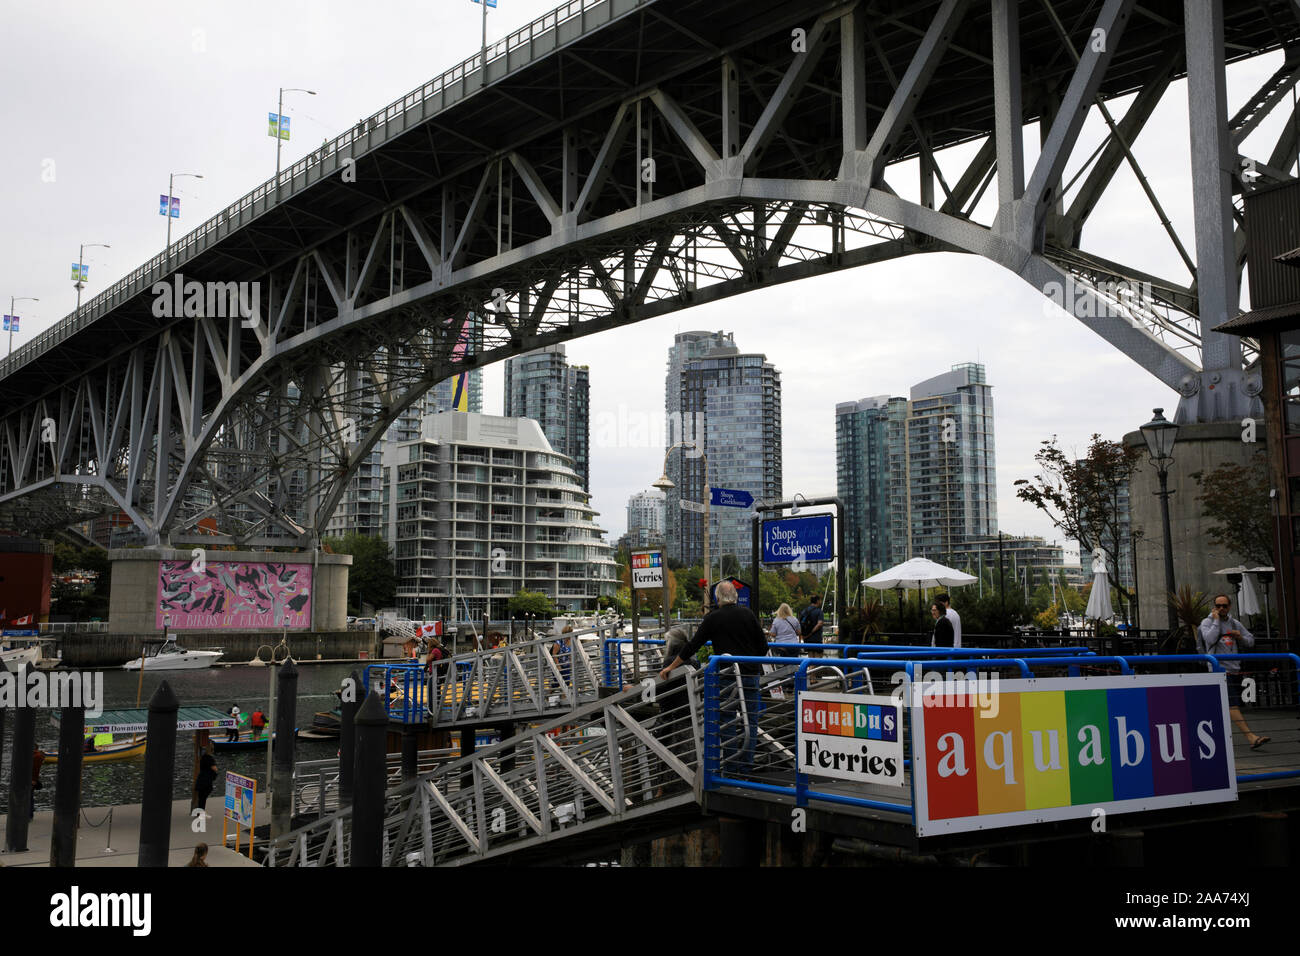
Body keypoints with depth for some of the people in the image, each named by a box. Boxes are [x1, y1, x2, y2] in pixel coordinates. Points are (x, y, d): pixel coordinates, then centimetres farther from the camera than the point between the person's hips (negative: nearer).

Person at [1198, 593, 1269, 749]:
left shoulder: (1235, 624, 16)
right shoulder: (1207, 623, 0)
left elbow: (1251, 642, 18)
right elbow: (1210, 639, -18)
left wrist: (1240, 637, -3)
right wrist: (1216, 621, -10)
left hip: (1235, 669, 6)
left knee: (1233, 706, 10)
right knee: (1232, 705, -17)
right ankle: (1251, 738, -26)